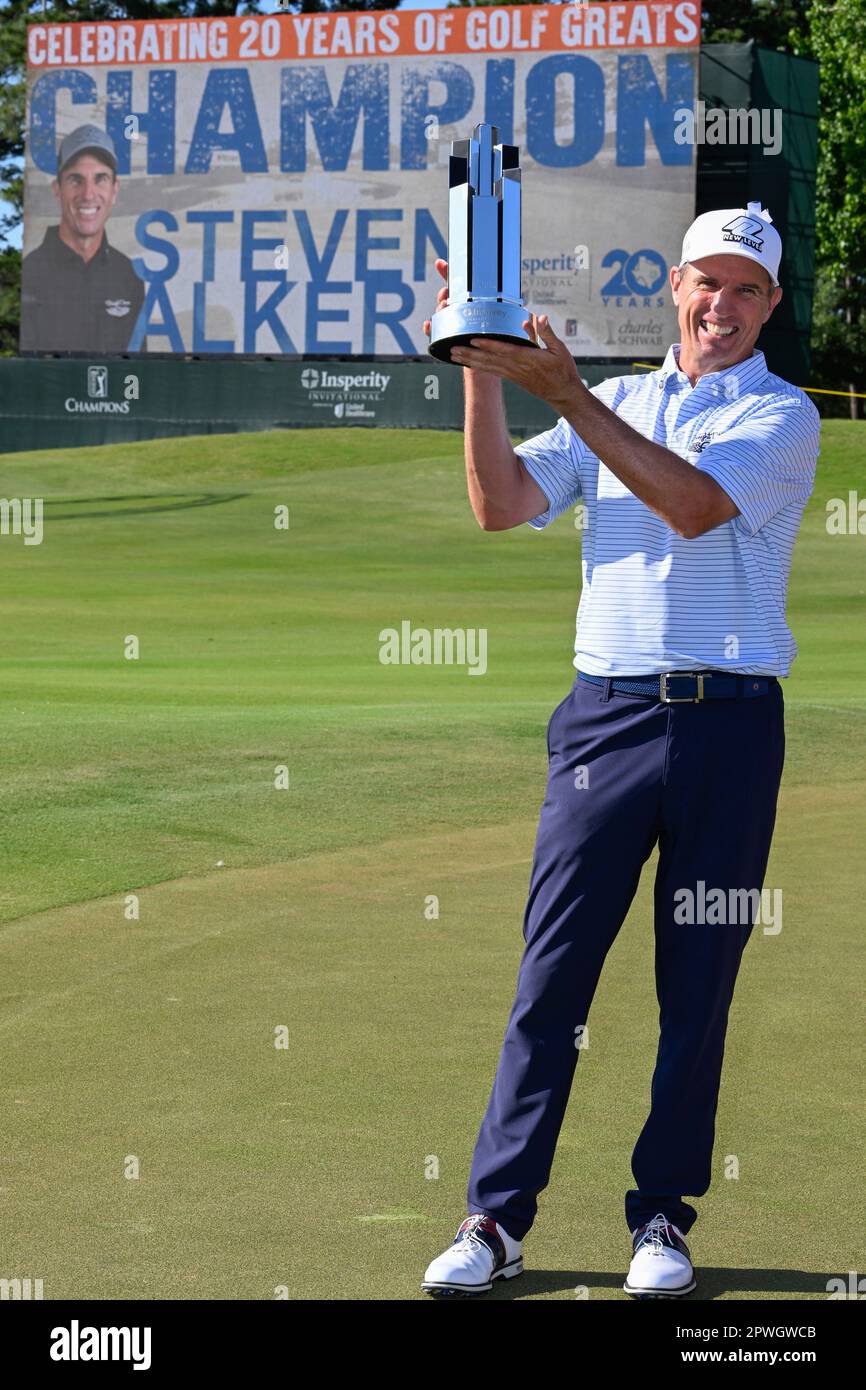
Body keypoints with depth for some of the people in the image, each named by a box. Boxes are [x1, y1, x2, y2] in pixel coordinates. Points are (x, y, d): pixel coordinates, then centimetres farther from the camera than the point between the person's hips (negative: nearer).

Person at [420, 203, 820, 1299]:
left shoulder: (783, 415, 3)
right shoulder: (613, 405, 15)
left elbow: (695, 503, -16)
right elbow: (502, 505, 5)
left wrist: (563, 390, -19)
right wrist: (484, 374, -8)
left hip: (728, 724, -2)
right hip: (606, 711, 2)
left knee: (697, 983, 3)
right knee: (551, 971, -1)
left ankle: (663, 1216, 13)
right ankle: (496, 1218, 3)